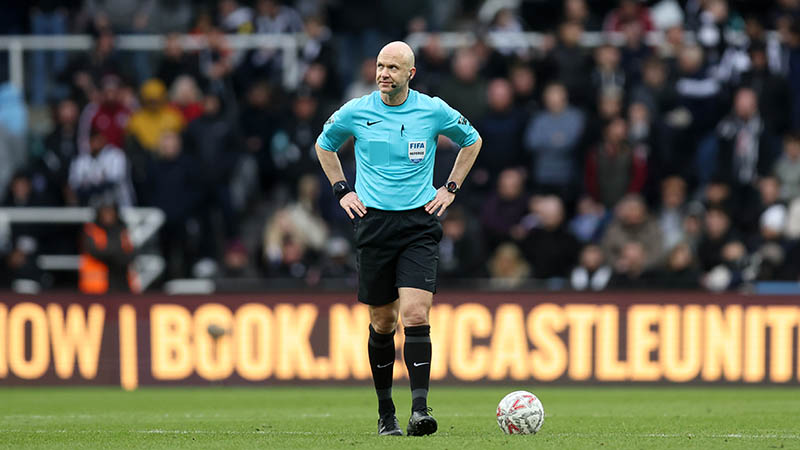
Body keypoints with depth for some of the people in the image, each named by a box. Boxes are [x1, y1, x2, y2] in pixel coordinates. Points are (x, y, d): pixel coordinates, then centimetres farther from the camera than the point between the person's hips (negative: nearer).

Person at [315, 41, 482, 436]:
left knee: (416, 315, -16)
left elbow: (471, 141, 19)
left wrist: (451, 189, 11)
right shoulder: (355, 112, 1)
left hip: (419, 223, -1)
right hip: (374, 222, 1)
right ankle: (385, 412, 17)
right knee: (382, 322, 5)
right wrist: (342, 190, 11)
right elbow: (324, 145, 20)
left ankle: (419, 408, -17)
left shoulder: (433, 111, 0)